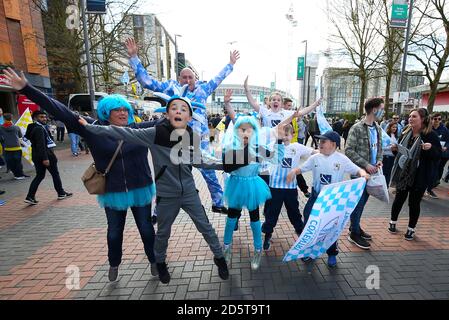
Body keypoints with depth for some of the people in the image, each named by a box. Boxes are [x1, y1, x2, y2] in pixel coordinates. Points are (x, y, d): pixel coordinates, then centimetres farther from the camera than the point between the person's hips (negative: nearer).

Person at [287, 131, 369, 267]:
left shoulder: (342, 159, -8)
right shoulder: (315, 158, -2)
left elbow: (356, 169, -5)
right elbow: (302, 168, 1)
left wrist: (363, 173, -27)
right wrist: (294, 171, -19)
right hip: (316, 196, 2)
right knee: (308, 222, 6)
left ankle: (332, 254, 31)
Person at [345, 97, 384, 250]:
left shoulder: (378, 128, 10)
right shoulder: (357, 128, -14)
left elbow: (379, 147, 19)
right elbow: (349, 150, -17)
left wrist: (379, 160, 0)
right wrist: (366, 165, -19)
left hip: (371, 171, 8)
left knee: (363, 201, 16)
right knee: (358, 201, 0)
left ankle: (355, 227, 32)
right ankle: (354, 234, 13)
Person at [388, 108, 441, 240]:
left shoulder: (430, 135, -9)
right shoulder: (406, 133, 3)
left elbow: (438, 155, -8)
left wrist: (430, 148, -27)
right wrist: (395, 149, -7)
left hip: (420, 176, -3)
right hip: (403, 173, 3)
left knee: (414, 203, 8)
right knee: (399, 199, 12)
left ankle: (411, 229, 26)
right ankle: (393, 222, 31)